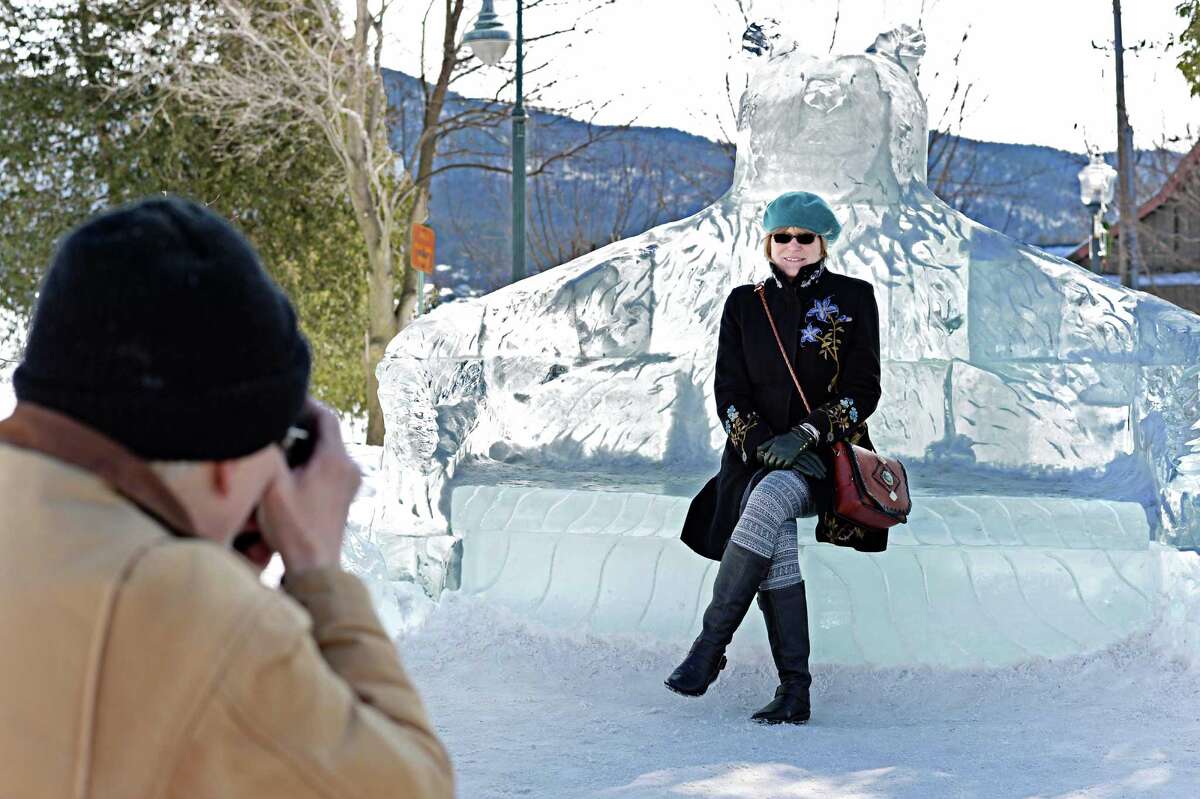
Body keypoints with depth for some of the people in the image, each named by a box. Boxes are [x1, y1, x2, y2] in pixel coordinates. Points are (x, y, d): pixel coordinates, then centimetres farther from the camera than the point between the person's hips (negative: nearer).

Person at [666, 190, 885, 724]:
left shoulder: (853, 299, 5)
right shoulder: (745, 305, 12)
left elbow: (863, 390, -1)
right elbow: (729, 391, 6)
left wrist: (804, 434, -16)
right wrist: (764, 442, -13)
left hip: (829, 456, -3)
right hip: (758, 455, 3)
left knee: (769, 499, -33)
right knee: (776, 545, -24)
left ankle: (710, 644, -30)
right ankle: (794, 692, -21)